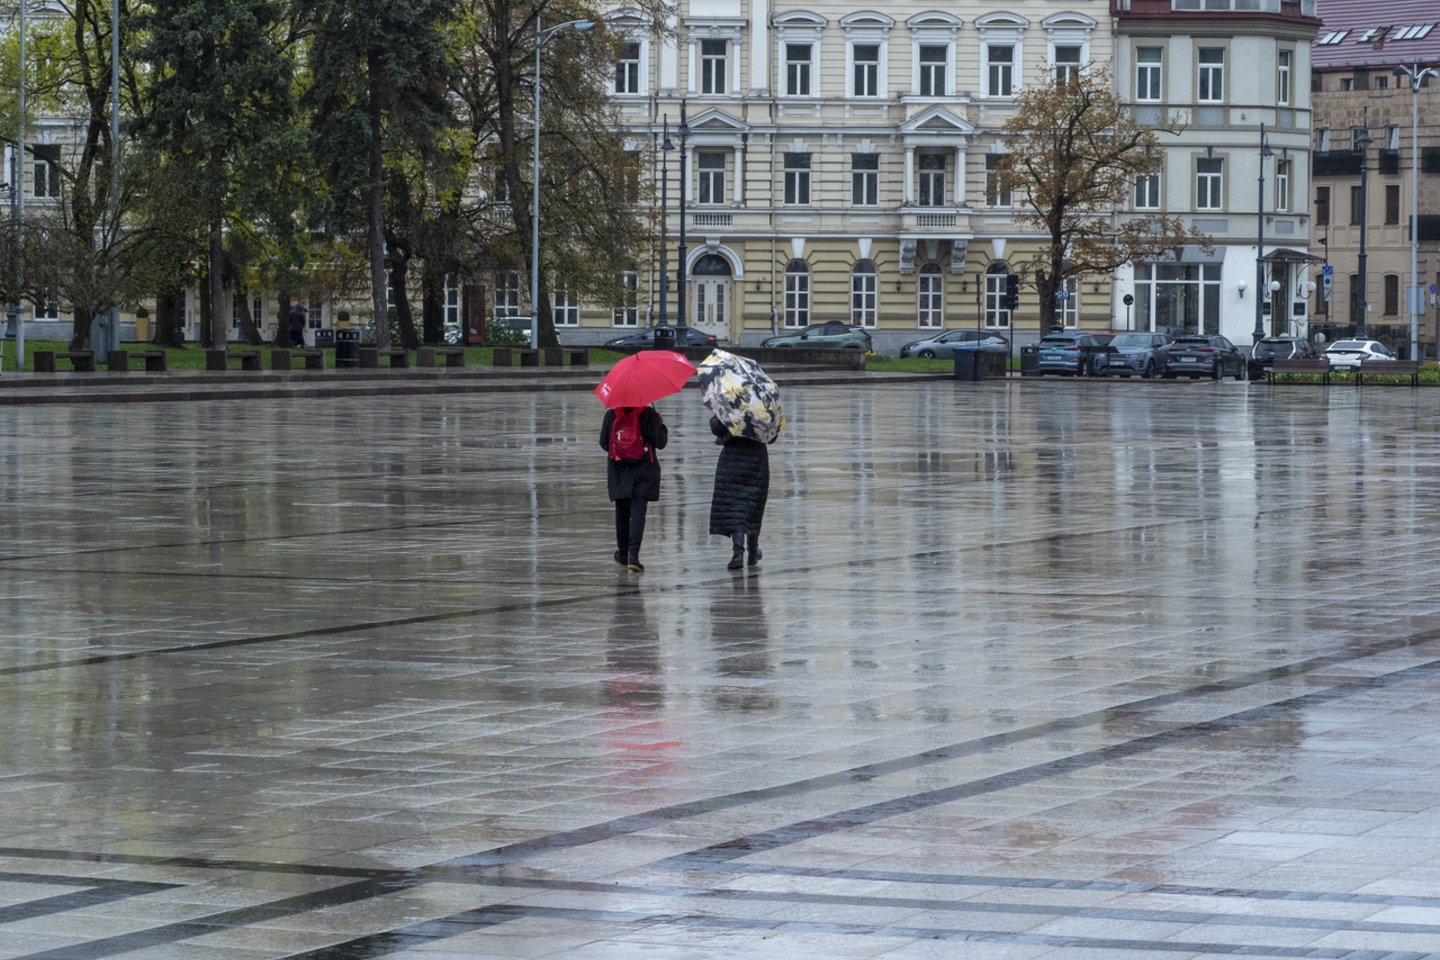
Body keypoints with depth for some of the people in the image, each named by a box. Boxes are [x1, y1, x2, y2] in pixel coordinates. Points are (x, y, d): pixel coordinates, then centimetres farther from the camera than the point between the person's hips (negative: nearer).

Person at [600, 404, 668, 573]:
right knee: (638, 512, -4)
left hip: (619, 471, 2)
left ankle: (623, 553, 26)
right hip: (644, 472, -2)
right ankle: (633, 555, -17)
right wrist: (661, 425, 9)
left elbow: (604, 444, 6)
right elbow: (660, 443, -8)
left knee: (622, 512, 16)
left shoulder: (610, 415, -2)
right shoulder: (649, 414, -10)